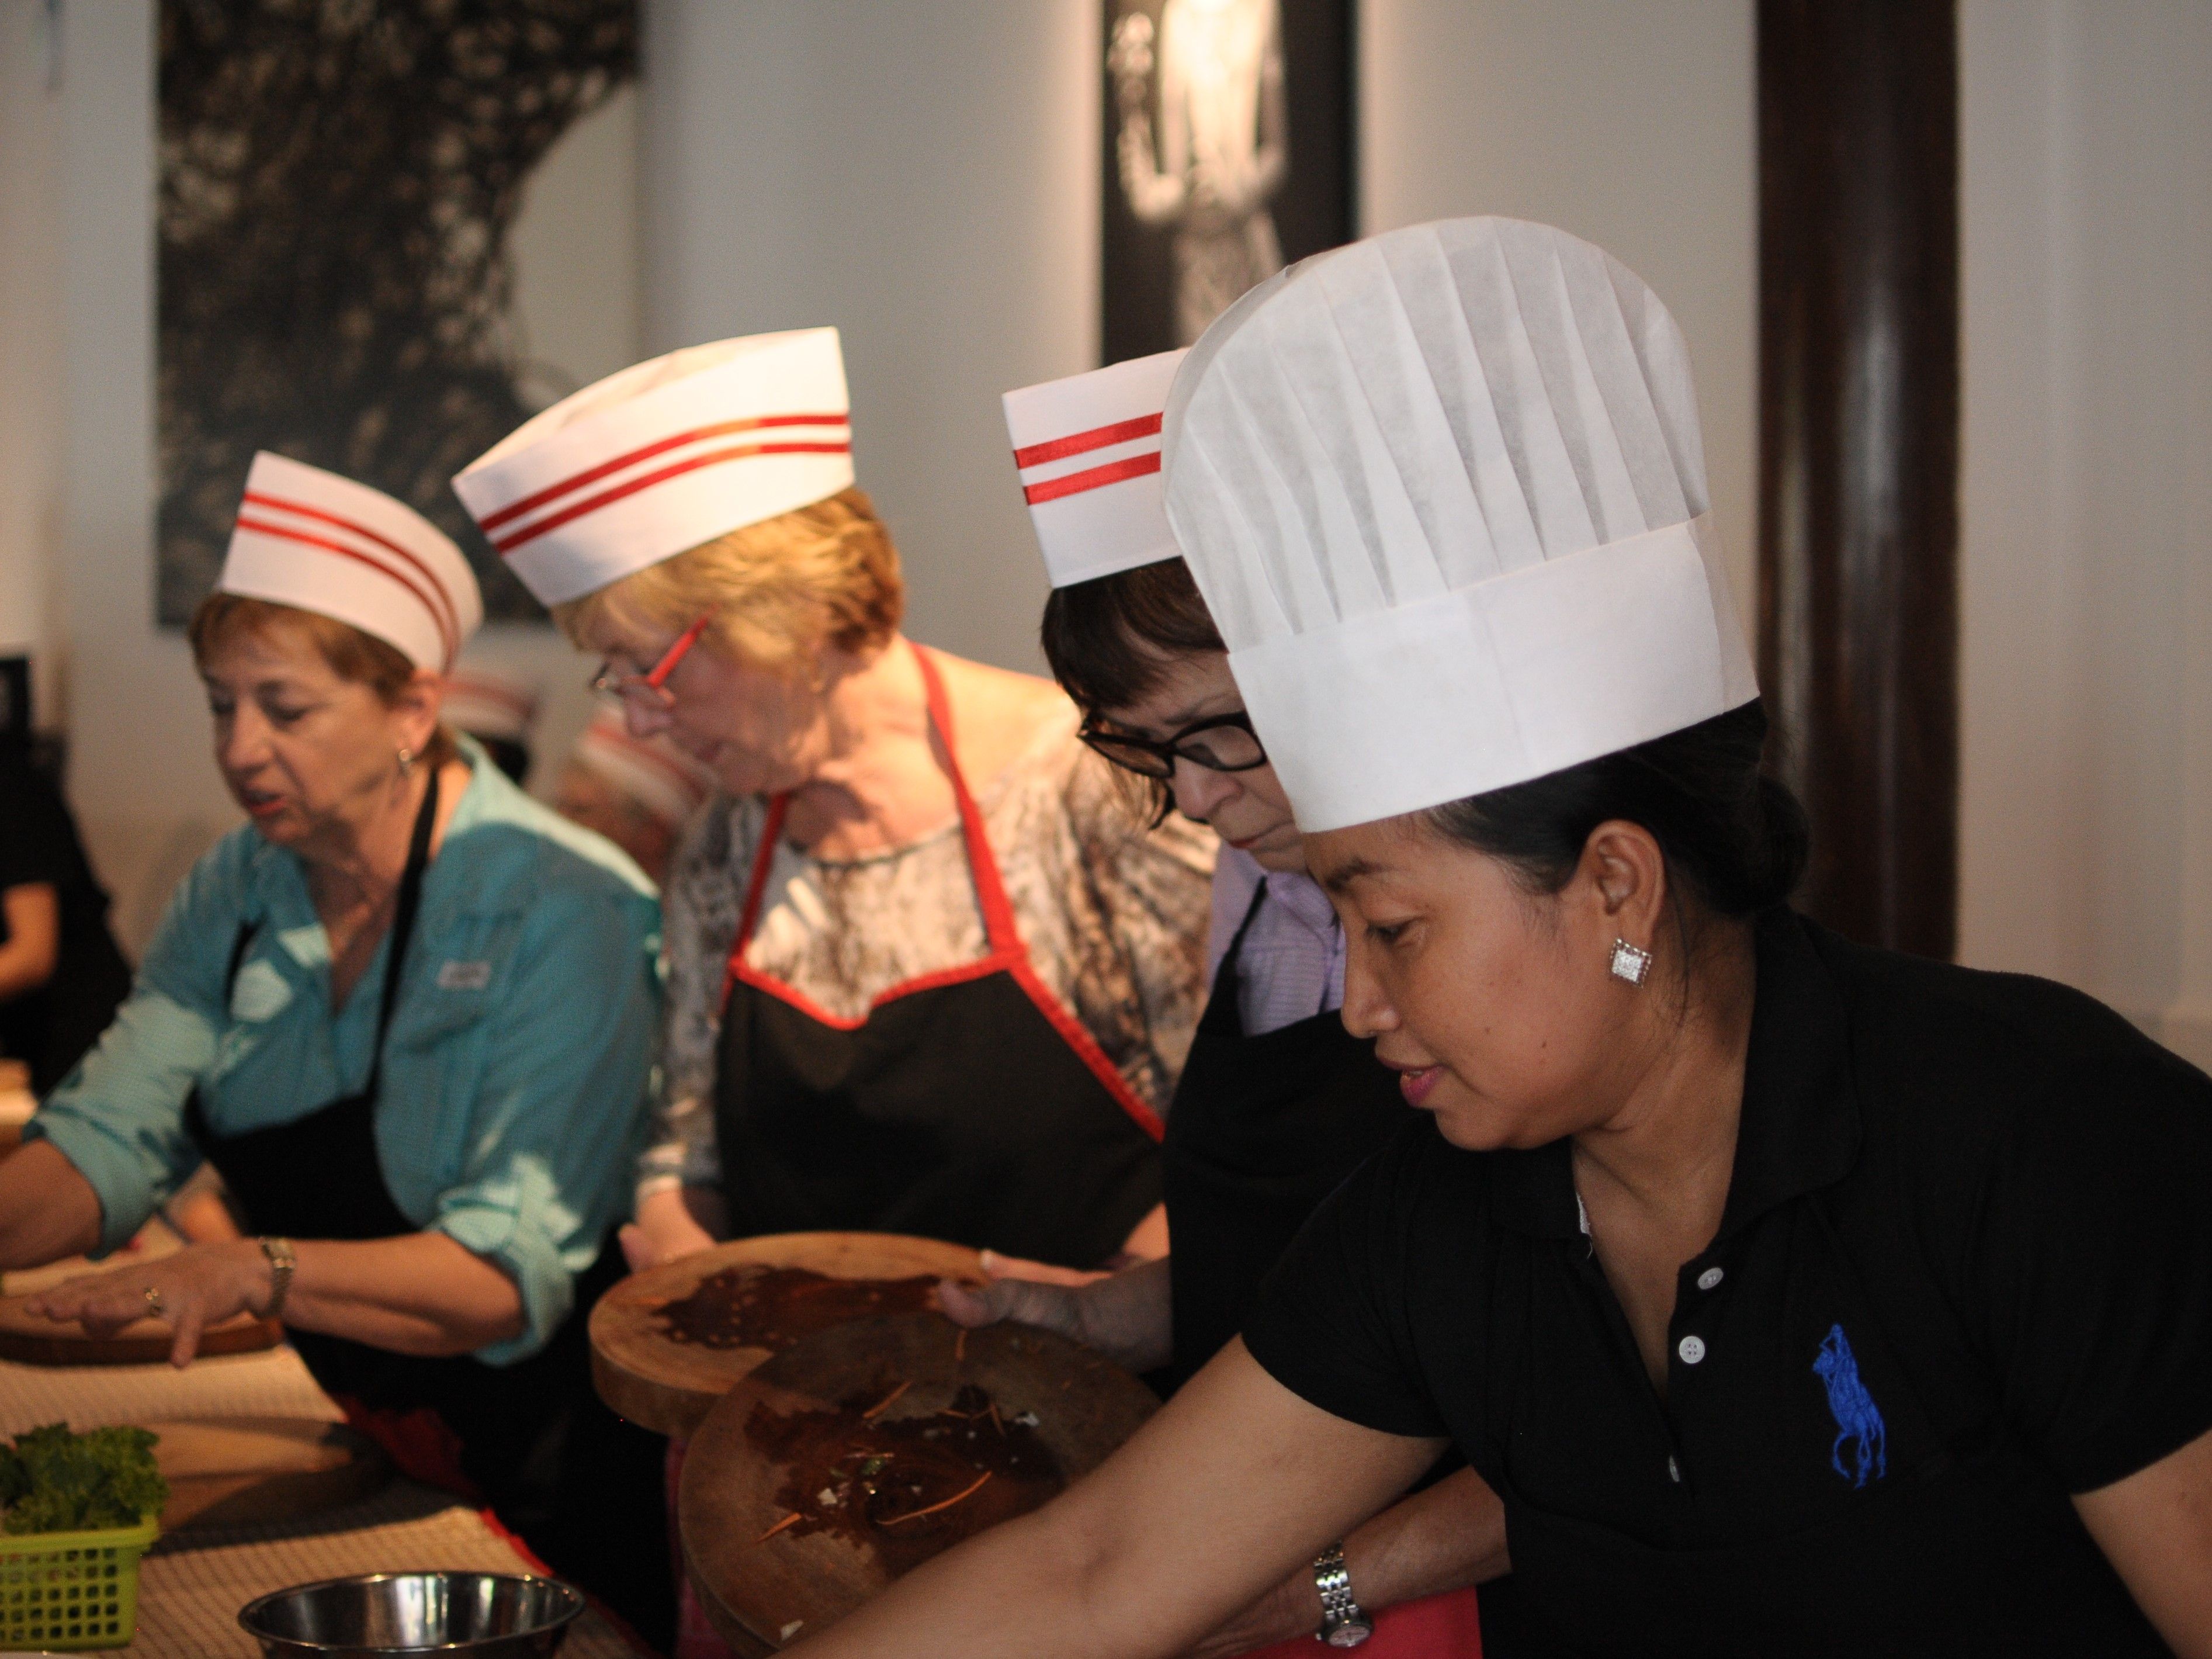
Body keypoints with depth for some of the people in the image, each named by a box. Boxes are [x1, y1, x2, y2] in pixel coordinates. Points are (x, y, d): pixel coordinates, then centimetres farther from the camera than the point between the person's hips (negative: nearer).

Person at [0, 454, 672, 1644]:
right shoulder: (238, 892, 4)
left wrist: (255, 1273, -36)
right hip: (340, 1444, 6)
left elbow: (514, 1276, -24)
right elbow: (108, 1139, -1)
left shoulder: (555, 912, -18)